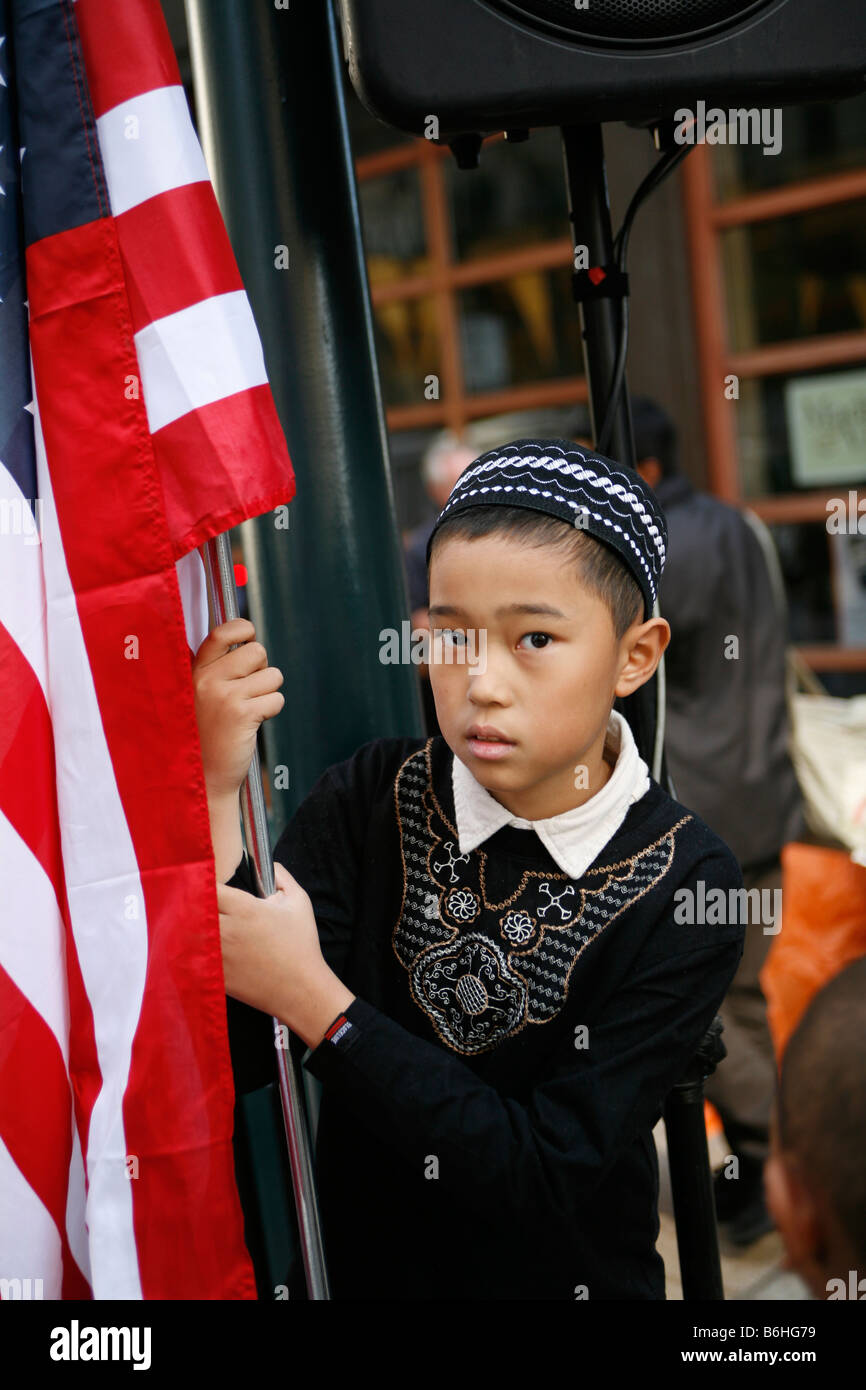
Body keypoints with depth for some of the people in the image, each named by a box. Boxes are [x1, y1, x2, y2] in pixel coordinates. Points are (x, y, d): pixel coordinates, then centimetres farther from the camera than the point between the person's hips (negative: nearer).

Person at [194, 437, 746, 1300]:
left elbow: (546, 1176, -18)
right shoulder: (369, 799, -8)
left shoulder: (683, 887, -14)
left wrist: (317, 1003, -25)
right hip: (357, 1268, 2)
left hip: (564, 1278, -2)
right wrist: (217, 796, -24)